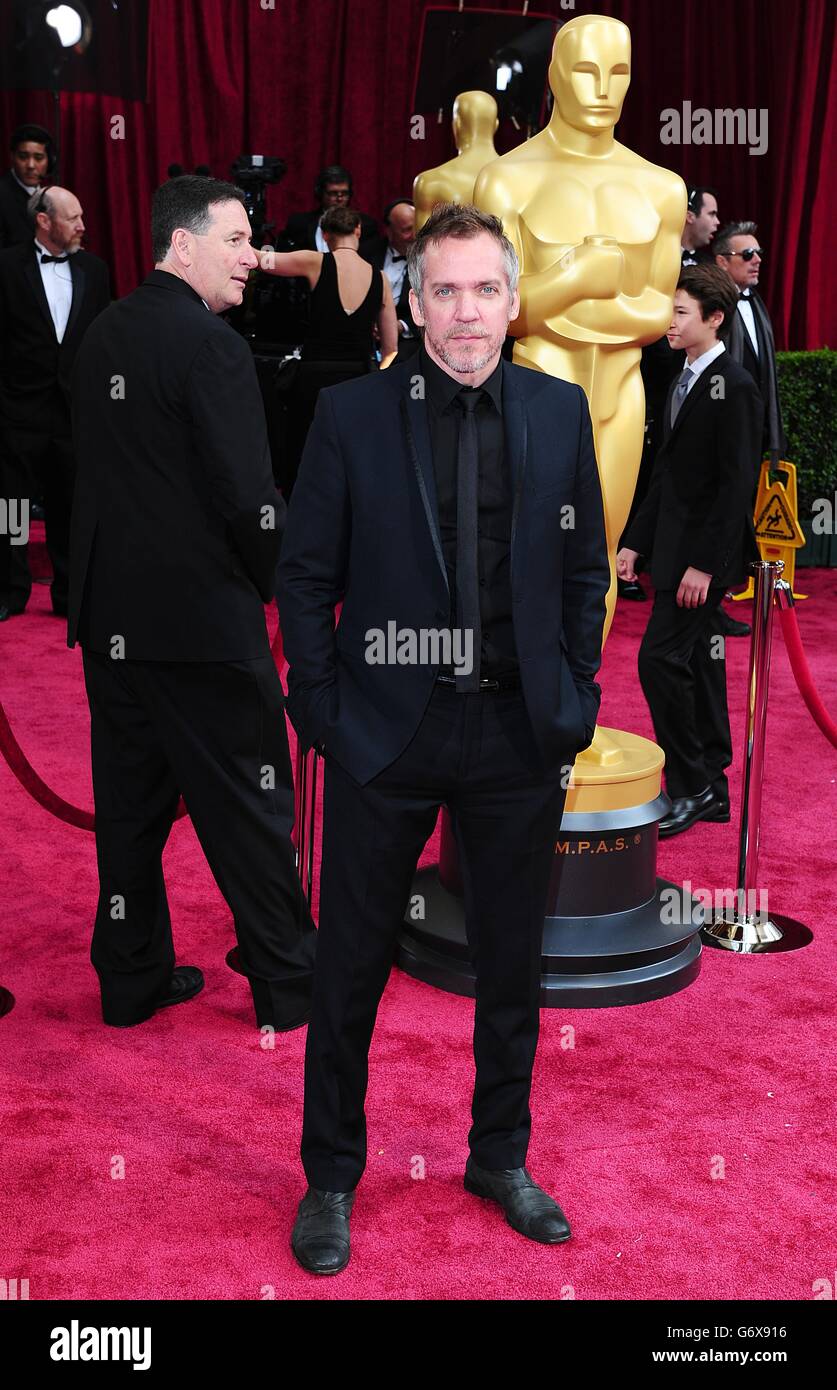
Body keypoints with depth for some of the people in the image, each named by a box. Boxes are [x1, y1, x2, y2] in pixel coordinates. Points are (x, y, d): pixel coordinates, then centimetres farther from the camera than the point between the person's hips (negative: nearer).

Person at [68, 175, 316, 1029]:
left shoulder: (102, 335, 9)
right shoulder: (210, 346, -16)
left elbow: (100, 469, 12)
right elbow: (248, 498, -18)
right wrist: (284, 583, -2)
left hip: (110, 611, 8)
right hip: (202, 617, -8)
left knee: (129, 798, 14)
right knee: (246, 802, 4)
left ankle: (131, 977, 25)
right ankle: (287, 982, 16)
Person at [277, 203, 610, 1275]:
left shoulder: (560, 412, 3)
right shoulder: (350, 414, -4)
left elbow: (585, 572, 8)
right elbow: (305, 575, -1)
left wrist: (571, 704, 3)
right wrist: (322, 711, -6)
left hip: (519, 735, 3)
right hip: (386, 732, -2)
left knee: (511, 958, 15)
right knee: (351, 963, 9)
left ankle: (500, 1157, 36)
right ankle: (330, 1178, 29)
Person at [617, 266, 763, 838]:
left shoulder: (734, 387, -14)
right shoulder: (685, 383, 14)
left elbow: (736, 484, -18)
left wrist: (703, 563, -21)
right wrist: (635, 542, 13)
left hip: (706, 551, -9)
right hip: (676, 547, 9)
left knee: (661, 657, -11)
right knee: (698, 662, 12)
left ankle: (690, 788, -1)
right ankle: (712, 789, 20)